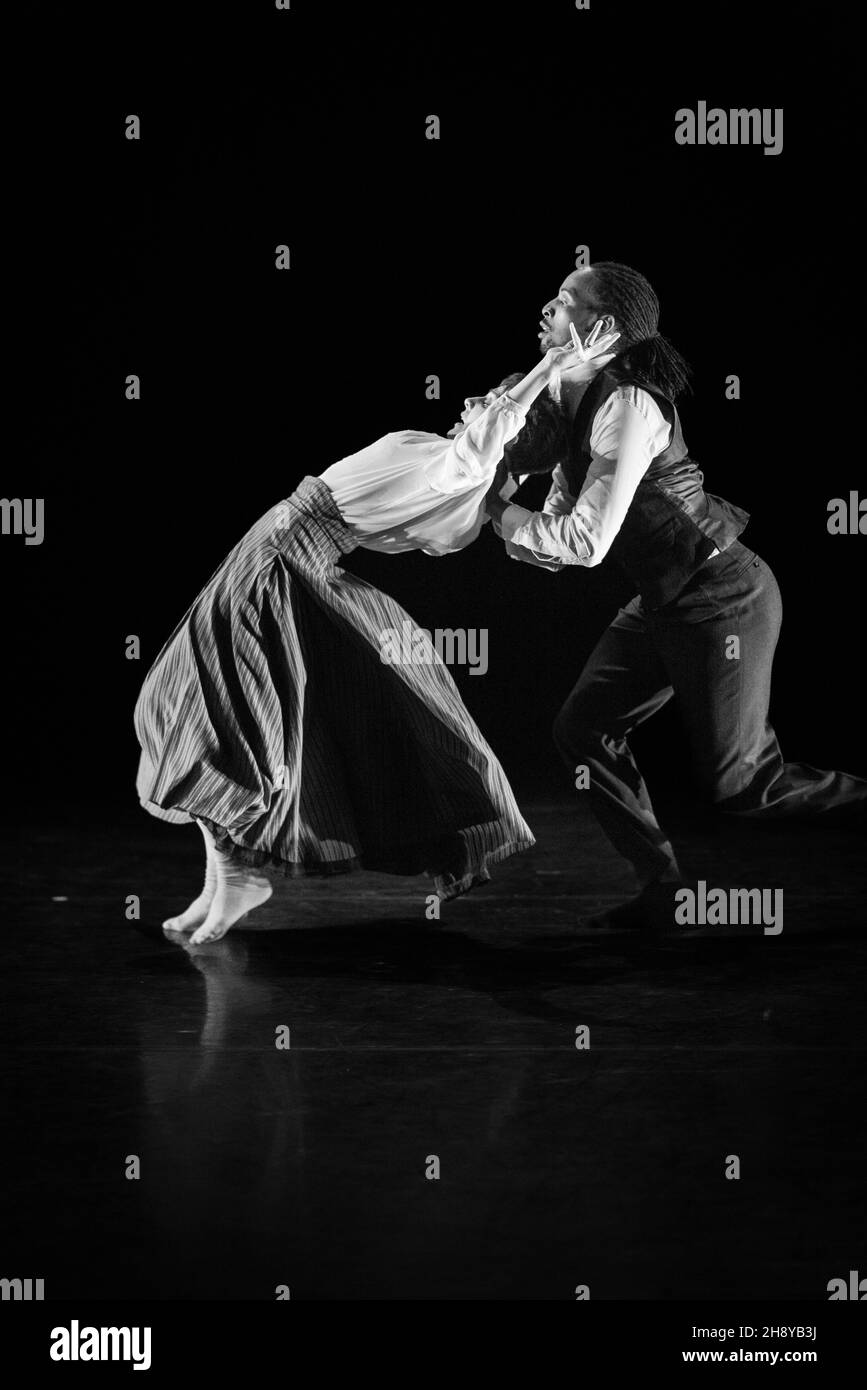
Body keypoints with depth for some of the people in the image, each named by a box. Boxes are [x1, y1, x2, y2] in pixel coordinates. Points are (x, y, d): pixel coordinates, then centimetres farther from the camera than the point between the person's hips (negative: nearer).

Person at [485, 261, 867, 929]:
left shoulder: (630, 404, -23)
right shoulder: (573, 407, 6)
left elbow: (586, 541, -26)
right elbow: (557, 539, 5)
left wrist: (500, 509, -13)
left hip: (724, 598, -9)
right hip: (663, 603, 9)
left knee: (735, 783, -3)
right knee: (583, 731, 6)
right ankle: (664, 890, 15)